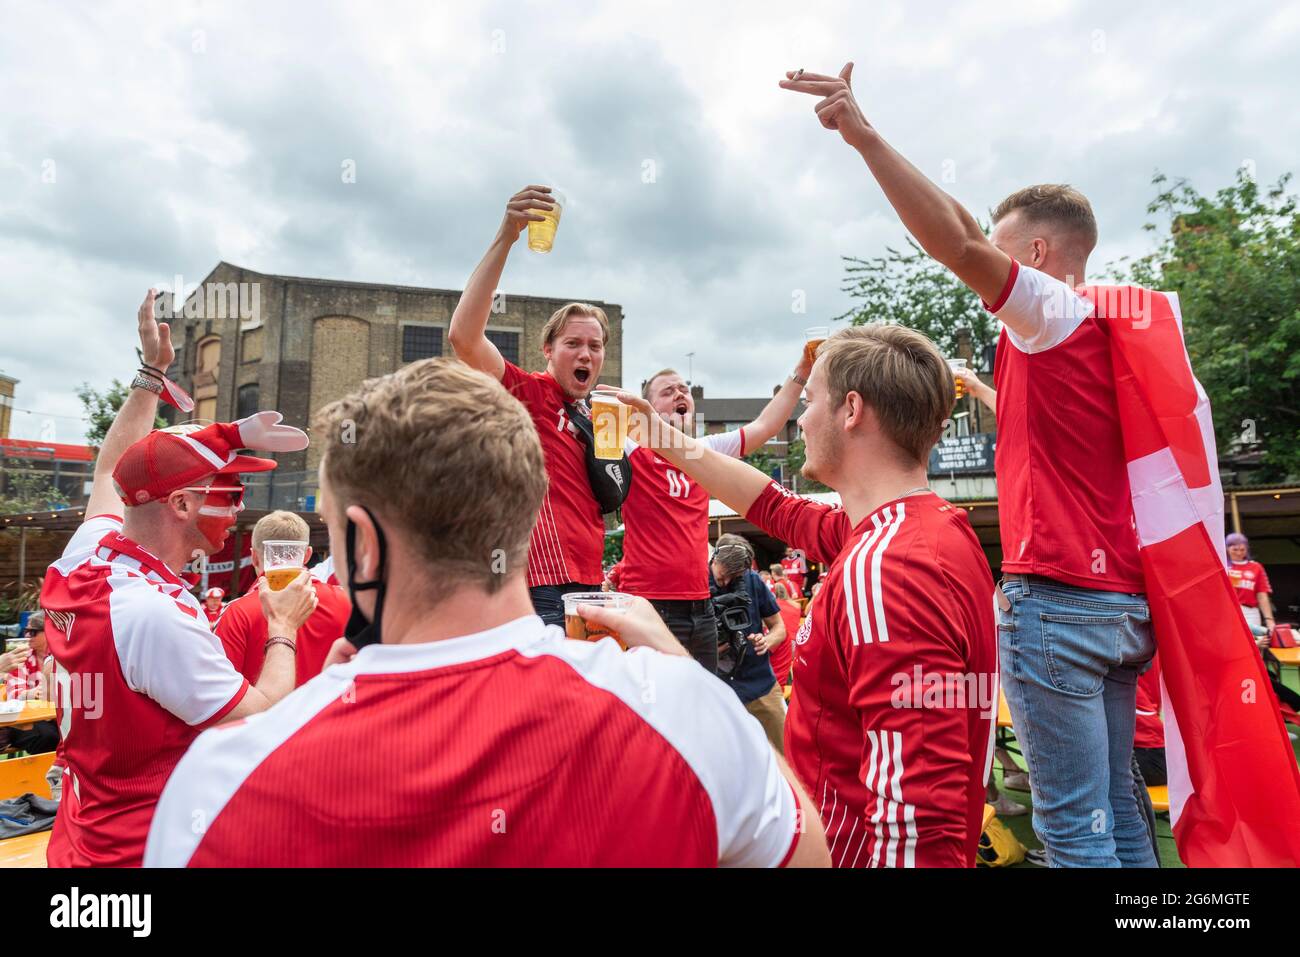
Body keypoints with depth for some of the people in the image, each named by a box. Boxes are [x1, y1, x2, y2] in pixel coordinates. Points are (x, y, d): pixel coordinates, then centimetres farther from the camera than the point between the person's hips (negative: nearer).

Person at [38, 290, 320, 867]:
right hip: (142, 851, -8)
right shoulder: (157, 612, -29)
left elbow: (111, 470, 16)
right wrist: (284, 629, -9)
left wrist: (152, 370, 20)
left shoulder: (81, 561, -5)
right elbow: (264, 730, -23)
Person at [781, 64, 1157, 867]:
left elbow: (958, 243, -21)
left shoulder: (1052, 312, -9)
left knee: (1074, 827, -1)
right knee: (1119, 814, 16)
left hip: (1056, 596, -9)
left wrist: (865, 136, -23)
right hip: (1122, 598, 9)